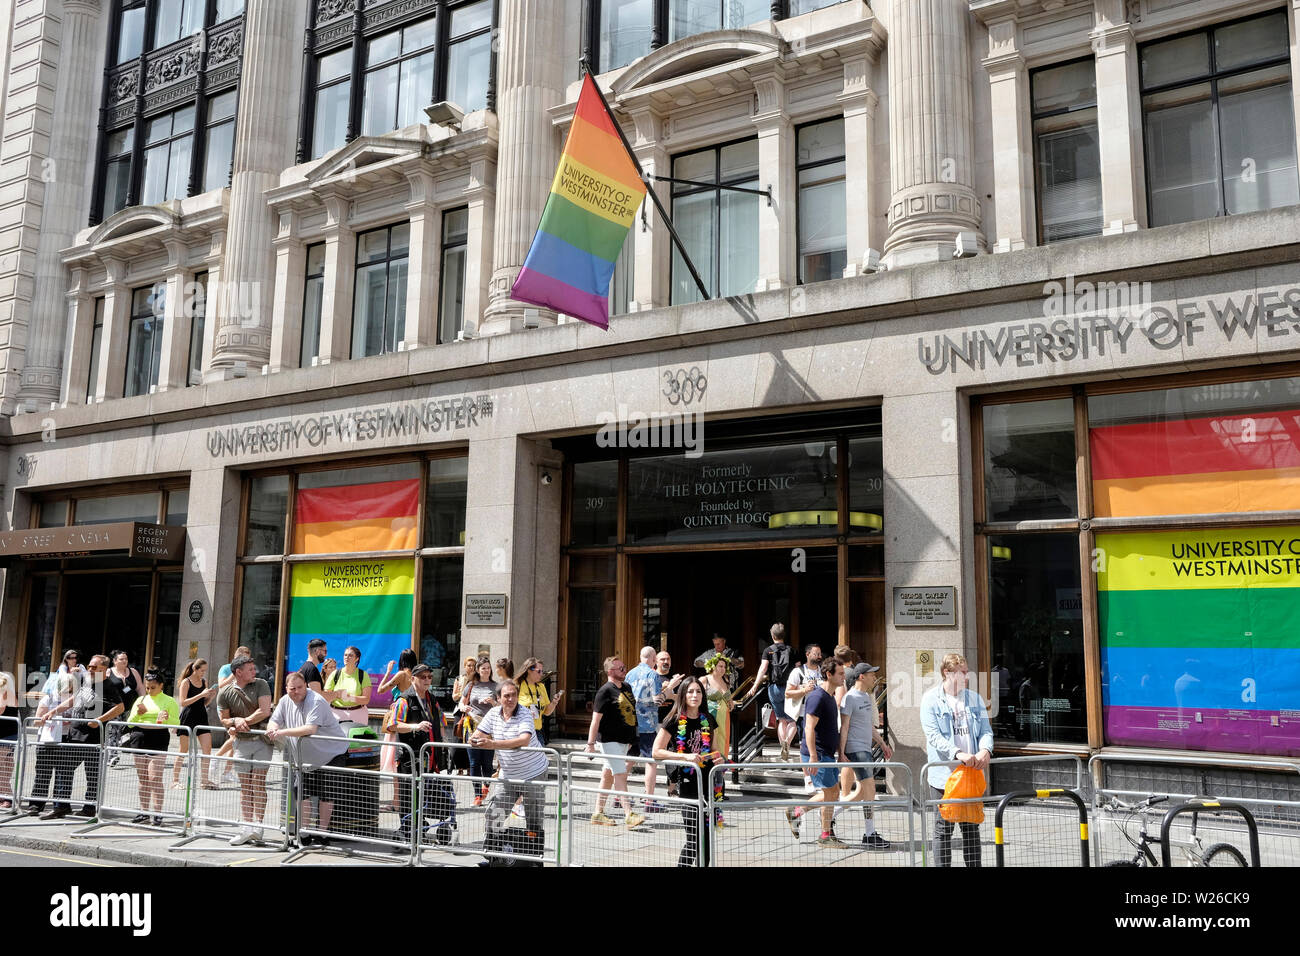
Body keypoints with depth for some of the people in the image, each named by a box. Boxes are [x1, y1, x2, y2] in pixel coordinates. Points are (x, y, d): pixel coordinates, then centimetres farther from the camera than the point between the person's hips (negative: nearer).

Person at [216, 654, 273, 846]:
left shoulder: (260, 685, -3)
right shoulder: (225, 693, 1)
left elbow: (265, 711, -12)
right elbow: (224, 720, 6)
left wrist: (244, 721, -10)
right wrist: (236, 721, -13)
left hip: (261, 739, -2)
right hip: (241, 742, 2)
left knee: (258, 781, -8)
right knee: (244, 785, 3)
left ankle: (257, 826, -7)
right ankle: (246, 827, 5)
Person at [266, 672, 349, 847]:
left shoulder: (316, 701, -23)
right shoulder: (285, 701, 0)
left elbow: (311, 729, -33)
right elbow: (274, 721, 5)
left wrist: (284, 732, -35)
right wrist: (272, 728, -20)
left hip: (331, 753, -6)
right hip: (306, 756, 6)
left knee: (326, 794, -1)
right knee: (303, 793, 4)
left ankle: (323, 833, 10)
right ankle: (304, 834, 13)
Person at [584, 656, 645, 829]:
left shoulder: (627, 688, 13)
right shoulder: (605, 691, -11)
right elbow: (596, 719, -13)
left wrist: (631, 738, 22)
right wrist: (590, 744, -16)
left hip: (624, 739, 8)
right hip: (610, 740, -8)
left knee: (609, 775, 12)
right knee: (620, 775, -12)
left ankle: (598, 814, 19)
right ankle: (628, 815, -14)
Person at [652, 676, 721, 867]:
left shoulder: (707, 720, 11)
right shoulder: (674, 720, -5)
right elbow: (656, 751, -10)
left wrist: (718, 756, 0)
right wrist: (686, 756, -19)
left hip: (708, 780, 5)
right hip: (687, 782, -5)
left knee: (706, 836, 7)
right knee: (695, 837, -6)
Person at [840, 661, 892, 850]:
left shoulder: (867, 696, 16)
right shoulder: (850, 698, -12)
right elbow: (844, 727, -15)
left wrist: (883, 744, 25)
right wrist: (841, 753, -18)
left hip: (865, 748, 9)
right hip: (855, 749, -9)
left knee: (862, 792, 10)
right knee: (870, 790, -10)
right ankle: (870, 835, -5)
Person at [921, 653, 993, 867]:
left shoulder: (974, 698, 11)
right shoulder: (931, 699, -3)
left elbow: (986, 730, 8)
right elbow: (933, 735, -12)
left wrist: (985, 750, -14)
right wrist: (958, 754, -26)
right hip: (943, 775, -4)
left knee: (972, 826, 12)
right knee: (944, 828, 2)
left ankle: (974, 865, 20)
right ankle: (943, 865, 10)